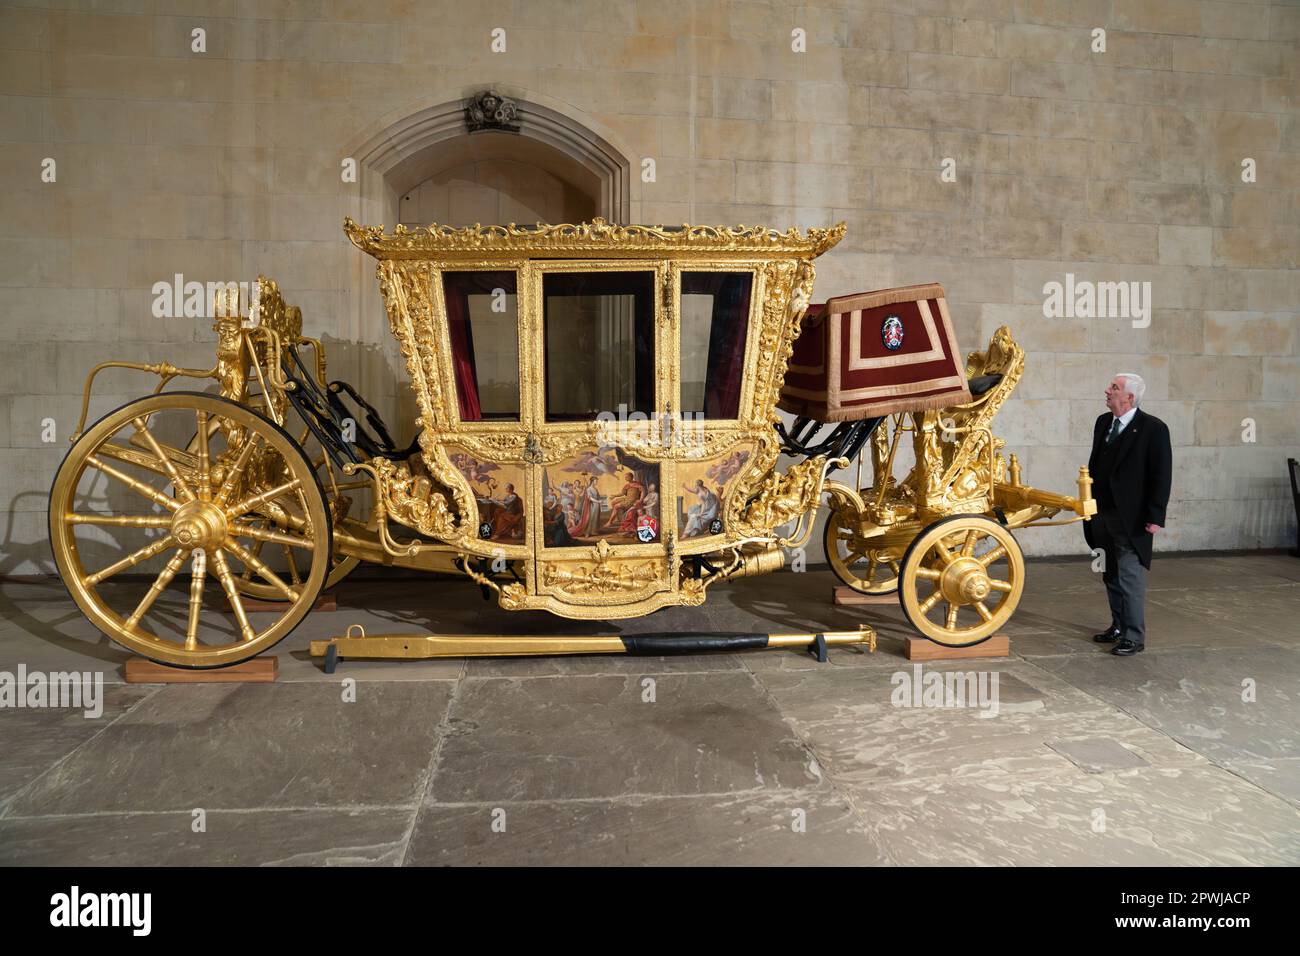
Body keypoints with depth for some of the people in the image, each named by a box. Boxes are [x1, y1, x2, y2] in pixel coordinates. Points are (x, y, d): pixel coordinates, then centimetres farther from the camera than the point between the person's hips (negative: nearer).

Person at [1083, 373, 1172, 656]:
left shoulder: (1154, 429, -11)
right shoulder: (1103, 422, 10)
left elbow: (1162, 475, -12)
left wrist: (1156, 516, -16)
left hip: (1131, 518, -7)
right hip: (1102, 513, 7)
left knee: (1130, 578, -6)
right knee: (1111, 576, 16)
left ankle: (1134, 637, 2)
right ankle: (1118, 627, 29)